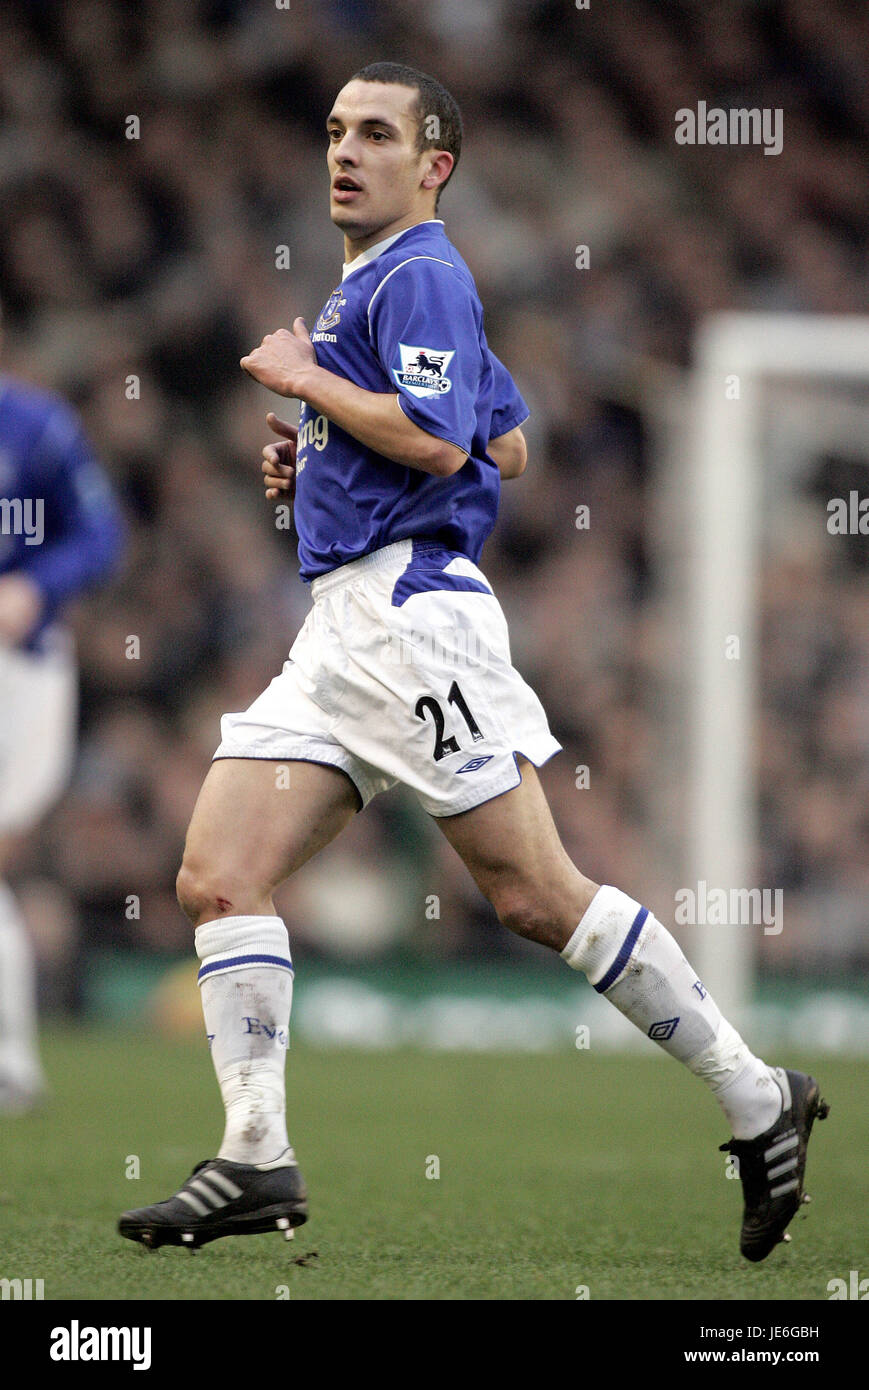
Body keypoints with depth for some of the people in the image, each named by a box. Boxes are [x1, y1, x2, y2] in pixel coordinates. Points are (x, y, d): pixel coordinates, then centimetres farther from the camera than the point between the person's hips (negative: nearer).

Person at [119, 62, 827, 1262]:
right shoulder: (366, 285, 23)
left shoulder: (421, 276, -8)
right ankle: (257, 1159, -6)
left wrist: (305, 380, -10)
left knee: (536, 896, -10)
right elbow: (509, 447, 30)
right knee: (216, 880, -2)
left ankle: (759, 1103, -2)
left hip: (412, 612, -10)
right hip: (341, 631, 10)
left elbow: (440, 439, -22)